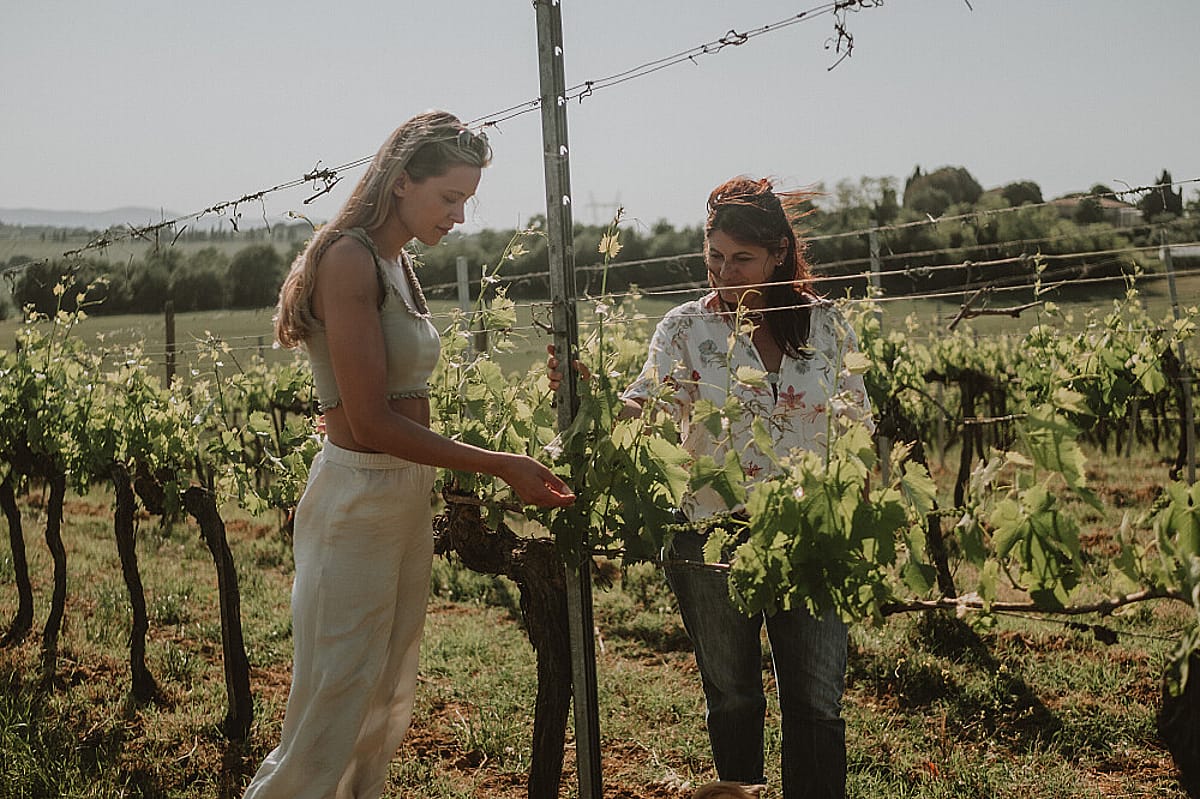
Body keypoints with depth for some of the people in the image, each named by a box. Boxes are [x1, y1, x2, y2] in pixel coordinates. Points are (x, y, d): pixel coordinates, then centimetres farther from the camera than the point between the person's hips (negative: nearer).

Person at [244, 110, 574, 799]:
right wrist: (499, 464, -18)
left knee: (389, 705, 16)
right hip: (357, 501, -9)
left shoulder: (398, 264, 11)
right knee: (334, 710, 0)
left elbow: (404, 407, 10)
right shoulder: (349, 259, -16)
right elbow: (371, 421, -21)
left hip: (410, 496, 9)